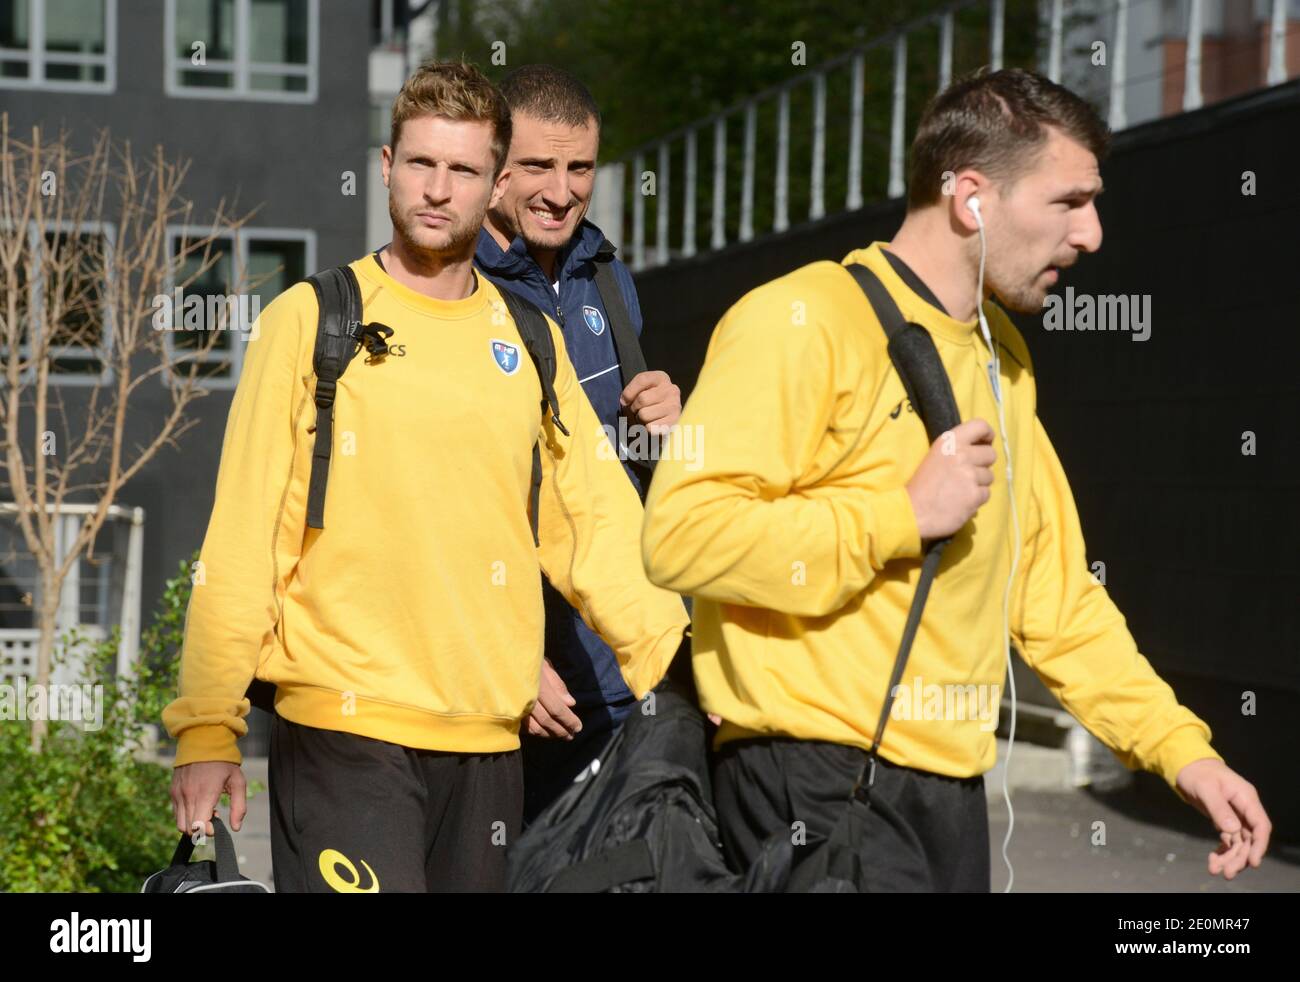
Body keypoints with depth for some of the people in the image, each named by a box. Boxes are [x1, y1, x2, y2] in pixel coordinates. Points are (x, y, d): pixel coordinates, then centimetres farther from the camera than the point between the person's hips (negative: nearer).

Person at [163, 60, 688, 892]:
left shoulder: (531, 345, 11)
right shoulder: (314, 320, -1)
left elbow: (598, 523, 8)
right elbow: (242, 535, -4)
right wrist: (207, 728, -8)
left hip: (488, 743, 4)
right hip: (342, 732, -4)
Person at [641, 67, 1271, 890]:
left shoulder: (1003, 357, 15)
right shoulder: (804, 321, -12)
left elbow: (1053, 586, 19)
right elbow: (683, 530, -22)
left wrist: (1179, 745, 11)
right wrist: (904, 515, -19)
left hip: (952, 785, 8)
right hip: (820, 783, -8)